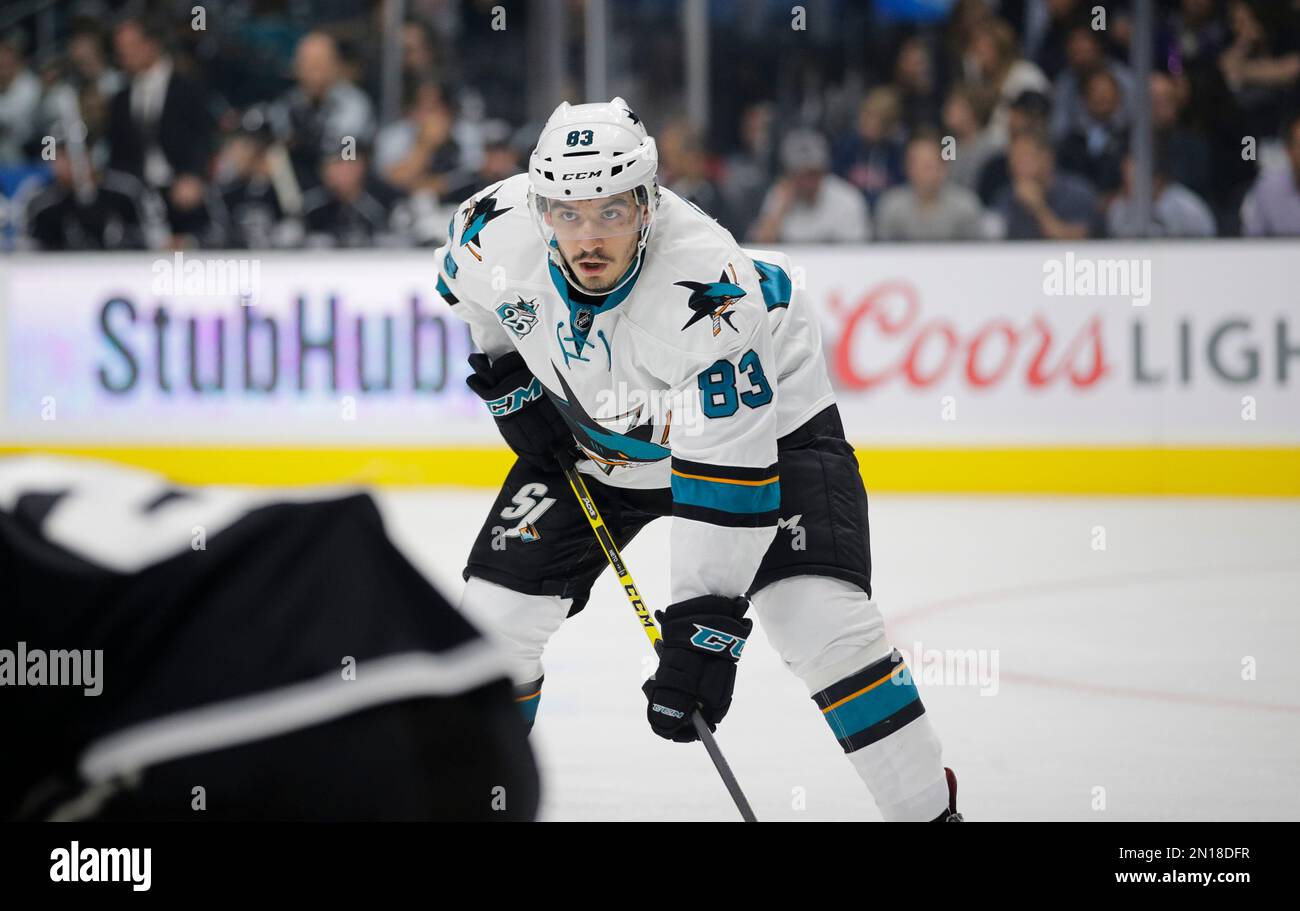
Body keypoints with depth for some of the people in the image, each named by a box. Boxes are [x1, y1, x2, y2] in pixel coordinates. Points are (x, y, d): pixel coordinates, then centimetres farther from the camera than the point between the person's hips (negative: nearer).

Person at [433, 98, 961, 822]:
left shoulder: (709, 292, -39)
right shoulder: (501, 231, -25)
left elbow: (730, 474, -38)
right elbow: (467, 283, 4)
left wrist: (706, 621, -40)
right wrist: (506, 378, 0)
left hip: (764, 421, -5)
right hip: (593, 439, 5)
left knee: (822, 619, -22)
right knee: (496, 610, -5)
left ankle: (928, 804, -8)